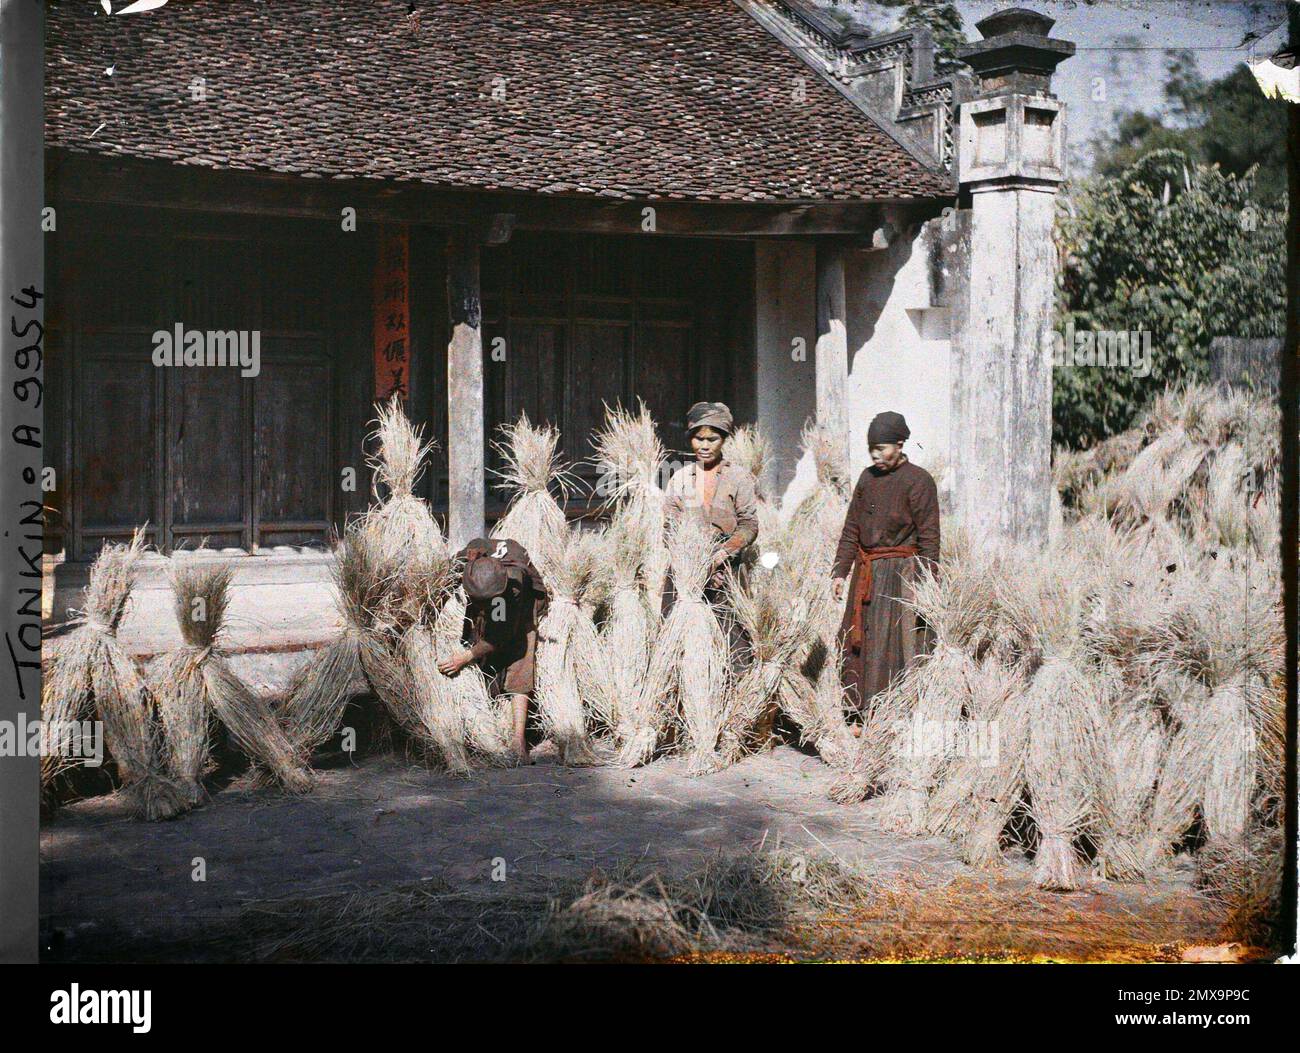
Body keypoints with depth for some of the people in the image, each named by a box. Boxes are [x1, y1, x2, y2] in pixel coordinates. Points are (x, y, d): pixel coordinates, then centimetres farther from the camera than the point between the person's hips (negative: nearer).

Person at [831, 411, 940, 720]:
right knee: (856, 642, 10)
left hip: (900, 574, -7)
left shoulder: (918, 481, -9)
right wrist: (840, 571, 10)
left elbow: (929, 538, -11)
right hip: (866, 573, 7)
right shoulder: (867, 477, 10)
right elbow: (851, 528, 14)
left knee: (899, 647, -3)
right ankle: (866, 714, 20)